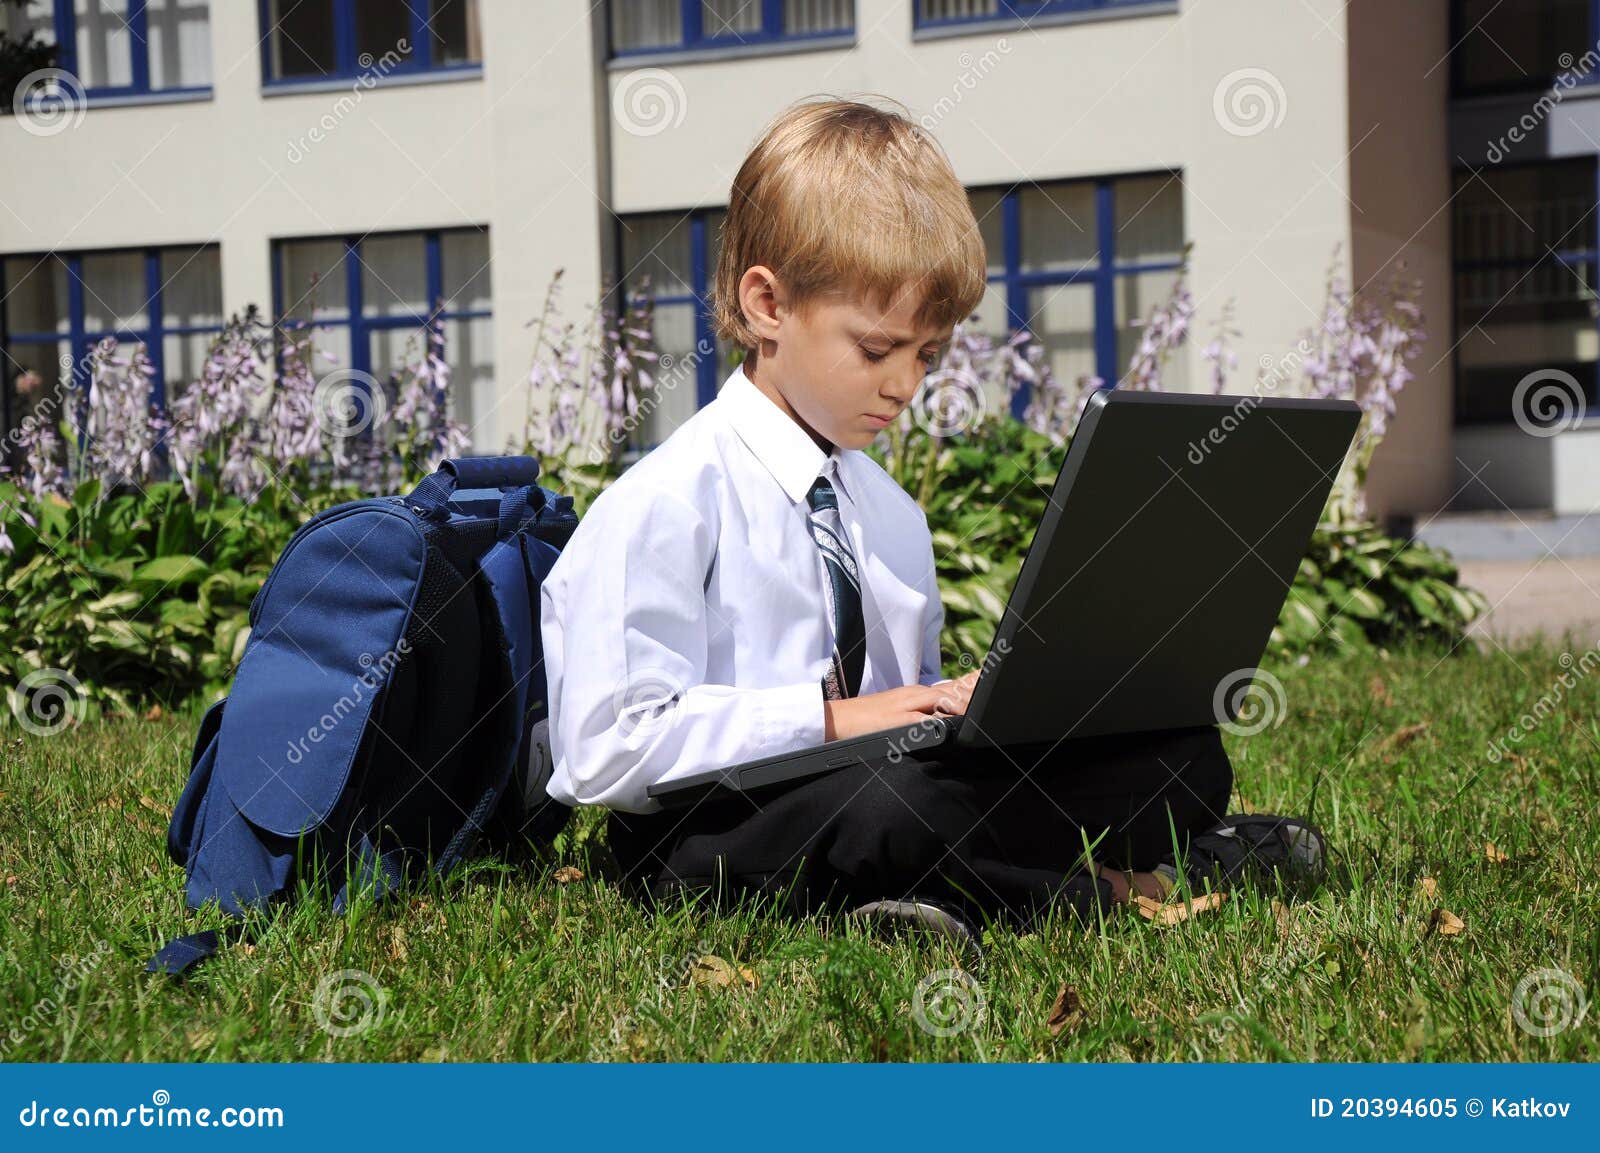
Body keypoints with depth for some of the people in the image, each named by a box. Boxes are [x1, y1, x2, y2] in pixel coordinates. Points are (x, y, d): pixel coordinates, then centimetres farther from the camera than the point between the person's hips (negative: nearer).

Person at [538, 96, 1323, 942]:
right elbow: (607, 750, -17)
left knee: (1182, 754, -4)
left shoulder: (895, 515, 18)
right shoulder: (667, 502, -9)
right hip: (707, 833, -7)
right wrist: (829, 715, -18)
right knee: (891, 810, -40)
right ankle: (1102, 884, -18)